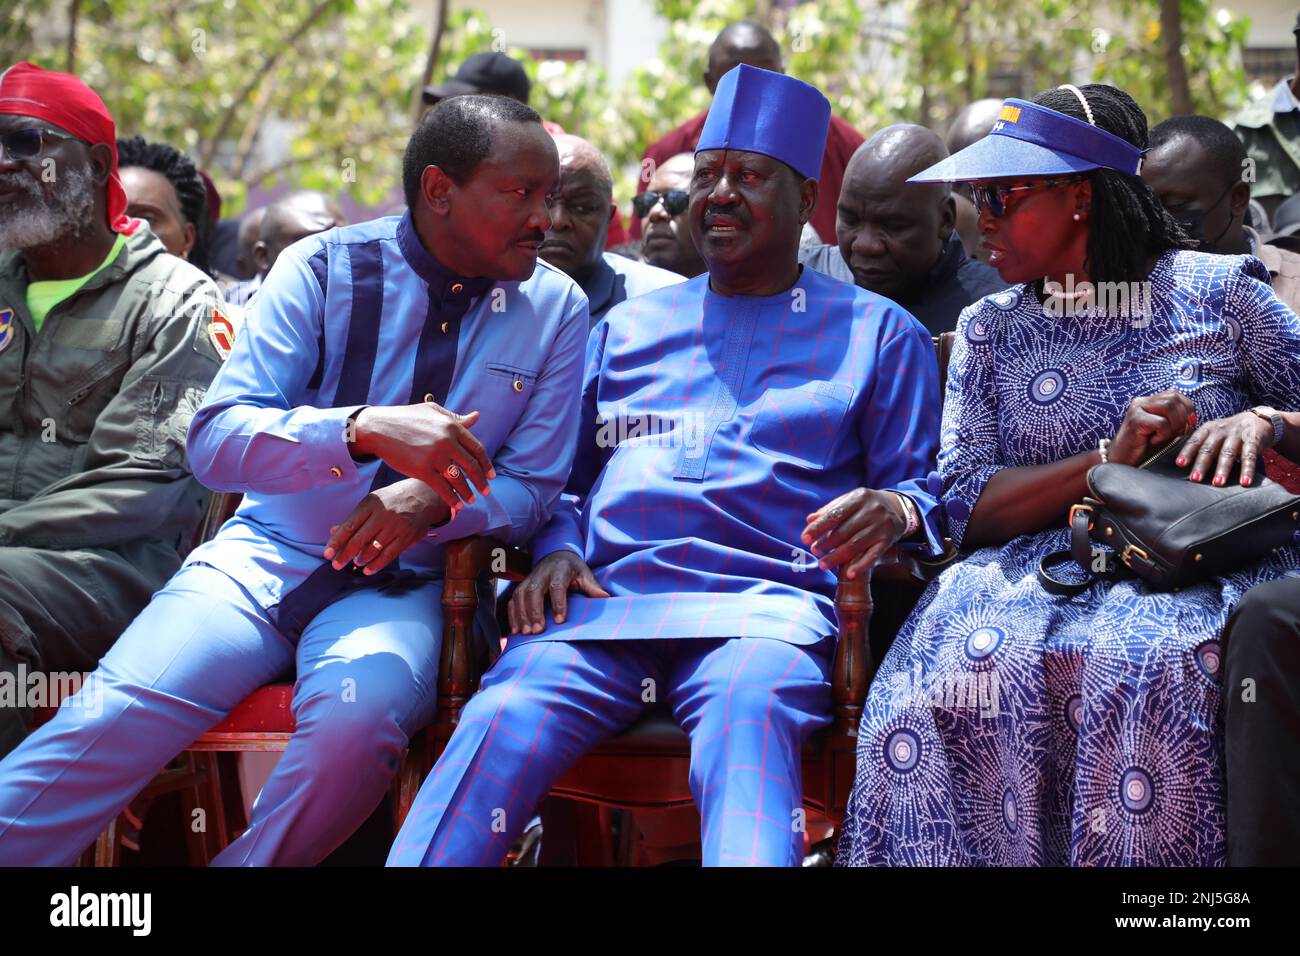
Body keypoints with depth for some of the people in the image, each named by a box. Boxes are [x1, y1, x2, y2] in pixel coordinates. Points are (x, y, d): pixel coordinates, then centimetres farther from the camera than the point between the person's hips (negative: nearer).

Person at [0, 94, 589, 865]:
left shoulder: (557, 309, 2)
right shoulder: (325, 268, -2)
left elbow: (533, 487, 5)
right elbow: (215, 440, -10)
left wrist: (433, 499, -18)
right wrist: (364, 428, -30)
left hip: (401, 582, 0)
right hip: (267, 554, 0)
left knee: (357, 722, -34)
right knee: (117, 716, -26)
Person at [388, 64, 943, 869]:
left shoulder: (880, 334, 19)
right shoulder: (629, 327, 28)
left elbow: (923, 486, 13)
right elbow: (564, 477, 27)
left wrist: (894, 510, -12)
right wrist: (557, 550, 4)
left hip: (767, 606, -2)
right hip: (604, 595, 3)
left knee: (750, 709, -39)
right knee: (501, 721, -29)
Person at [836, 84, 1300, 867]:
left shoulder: (1219, 291, 9)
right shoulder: (990, 328, 15)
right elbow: (964, 508, 3)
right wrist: (1107, 461, -12)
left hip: (1204, 567, -2)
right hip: (1042, 564, 2)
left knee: (1146, 664, -37)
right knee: (960, 660, -32)